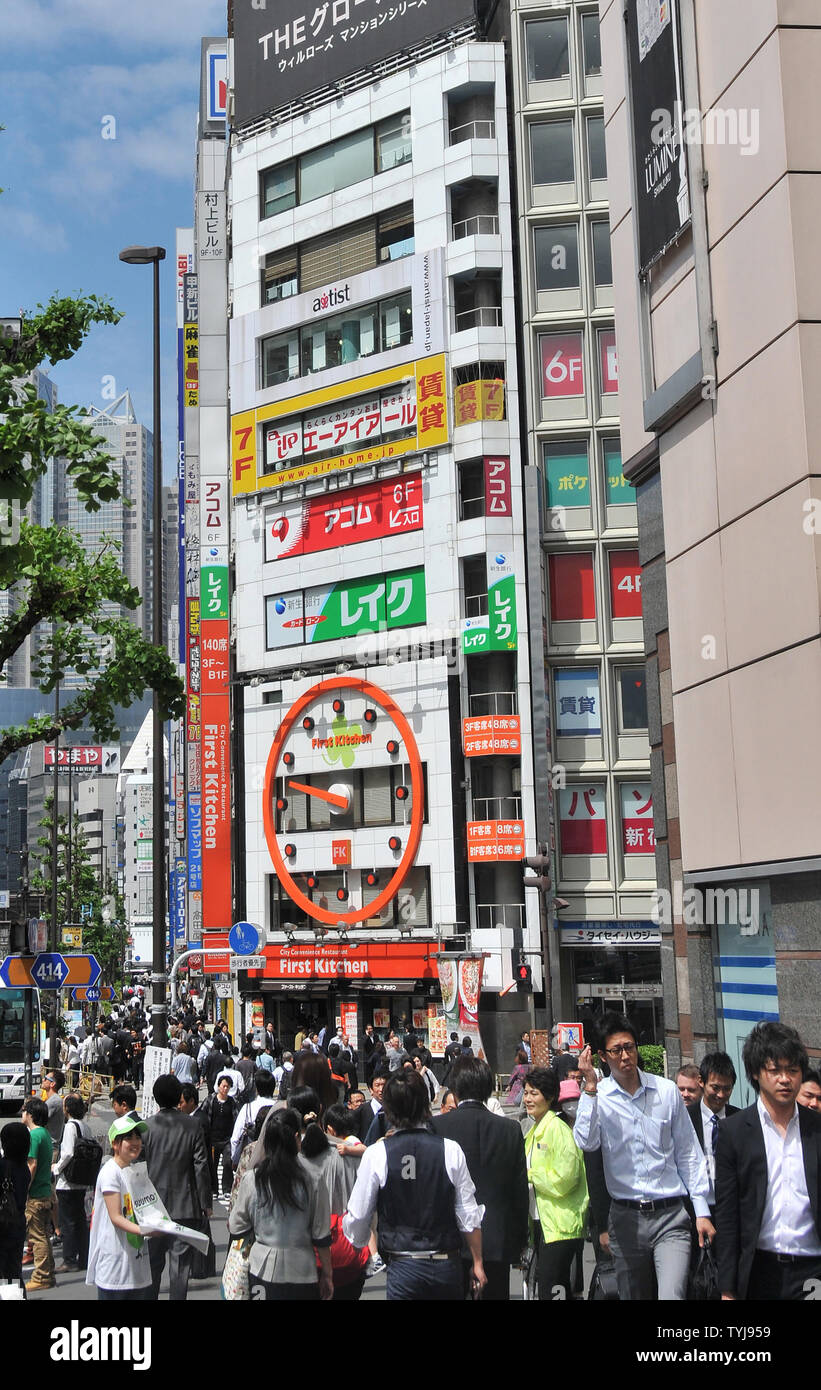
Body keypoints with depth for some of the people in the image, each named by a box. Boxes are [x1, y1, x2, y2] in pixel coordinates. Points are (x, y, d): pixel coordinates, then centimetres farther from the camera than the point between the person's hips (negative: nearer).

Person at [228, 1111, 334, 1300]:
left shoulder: (252, 1179, -7)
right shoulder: (312, 1180, -9)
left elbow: (237, 1229, 2)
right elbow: (321, 1237, -3)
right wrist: (327, 1275, 9)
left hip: (262, 1270, 1)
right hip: (302, 1271, -1)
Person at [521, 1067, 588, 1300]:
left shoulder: (557, 1129, -14)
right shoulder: (535, 1130, 15)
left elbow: (563, 1179, -20)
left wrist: (529, 1174, -12)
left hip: (560, 1226, -10)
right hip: (541, 1222, 10)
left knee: (548, 1291, -11)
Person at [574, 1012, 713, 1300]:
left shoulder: (667, 1091, 2)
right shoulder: (598, 1097, -1)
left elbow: (688, 1154, 7)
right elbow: (586, 1143, -19)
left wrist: (702, 1211, 4)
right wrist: (590, 1089, -22)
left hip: (670, 1215, -1)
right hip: (625, 1219, 1)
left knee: (672, 1295, -20)